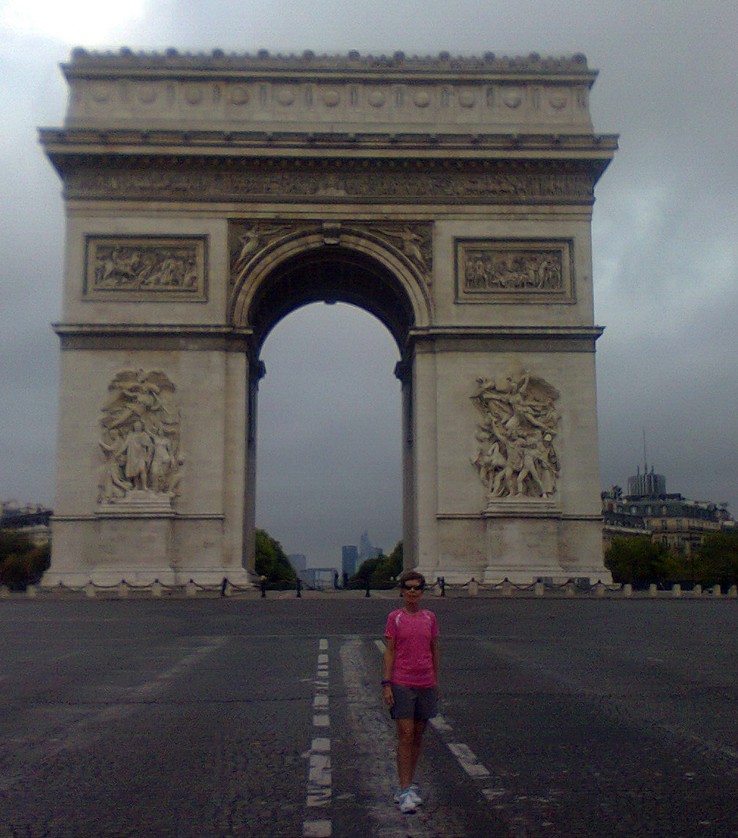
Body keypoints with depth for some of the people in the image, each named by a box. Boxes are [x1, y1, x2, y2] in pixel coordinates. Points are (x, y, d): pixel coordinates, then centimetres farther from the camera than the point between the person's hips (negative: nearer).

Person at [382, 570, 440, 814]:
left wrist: (436, 682, 13)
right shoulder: (394, 618, -3)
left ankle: (410, 784, 24)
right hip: (402, 684, -4)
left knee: (418, 735, 11)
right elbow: (389, 652, -3)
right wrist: (387, 684, -8)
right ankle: (405, 791, -3)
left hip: (426, 684, 4)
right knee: (405, 736, -6)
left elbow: (434, 651, 13)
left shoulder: (430, 618, 6)